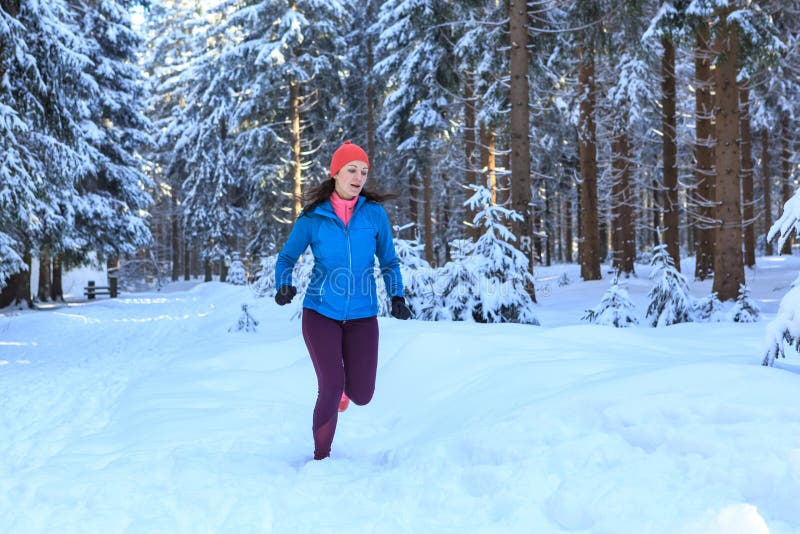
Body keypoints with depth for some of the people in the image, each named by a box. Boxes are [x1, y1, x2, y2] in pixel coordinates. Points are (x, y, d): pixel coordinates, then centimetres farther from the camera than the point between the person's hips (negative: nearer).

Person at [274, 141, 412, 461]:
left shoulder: (374, 214, -1)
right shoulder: (312, 217, -3)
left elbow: (389, 262, 7)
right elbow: (286, 258, 5)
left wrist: (397, 297, -9)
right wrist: (283, 287, -15)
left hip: (362, 316, 2)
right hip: (320, 312, -1)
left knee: (361, 395, 0)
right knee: (331, 388, -12)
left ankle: (342, 386, 40)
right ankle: (321, 456, 13)